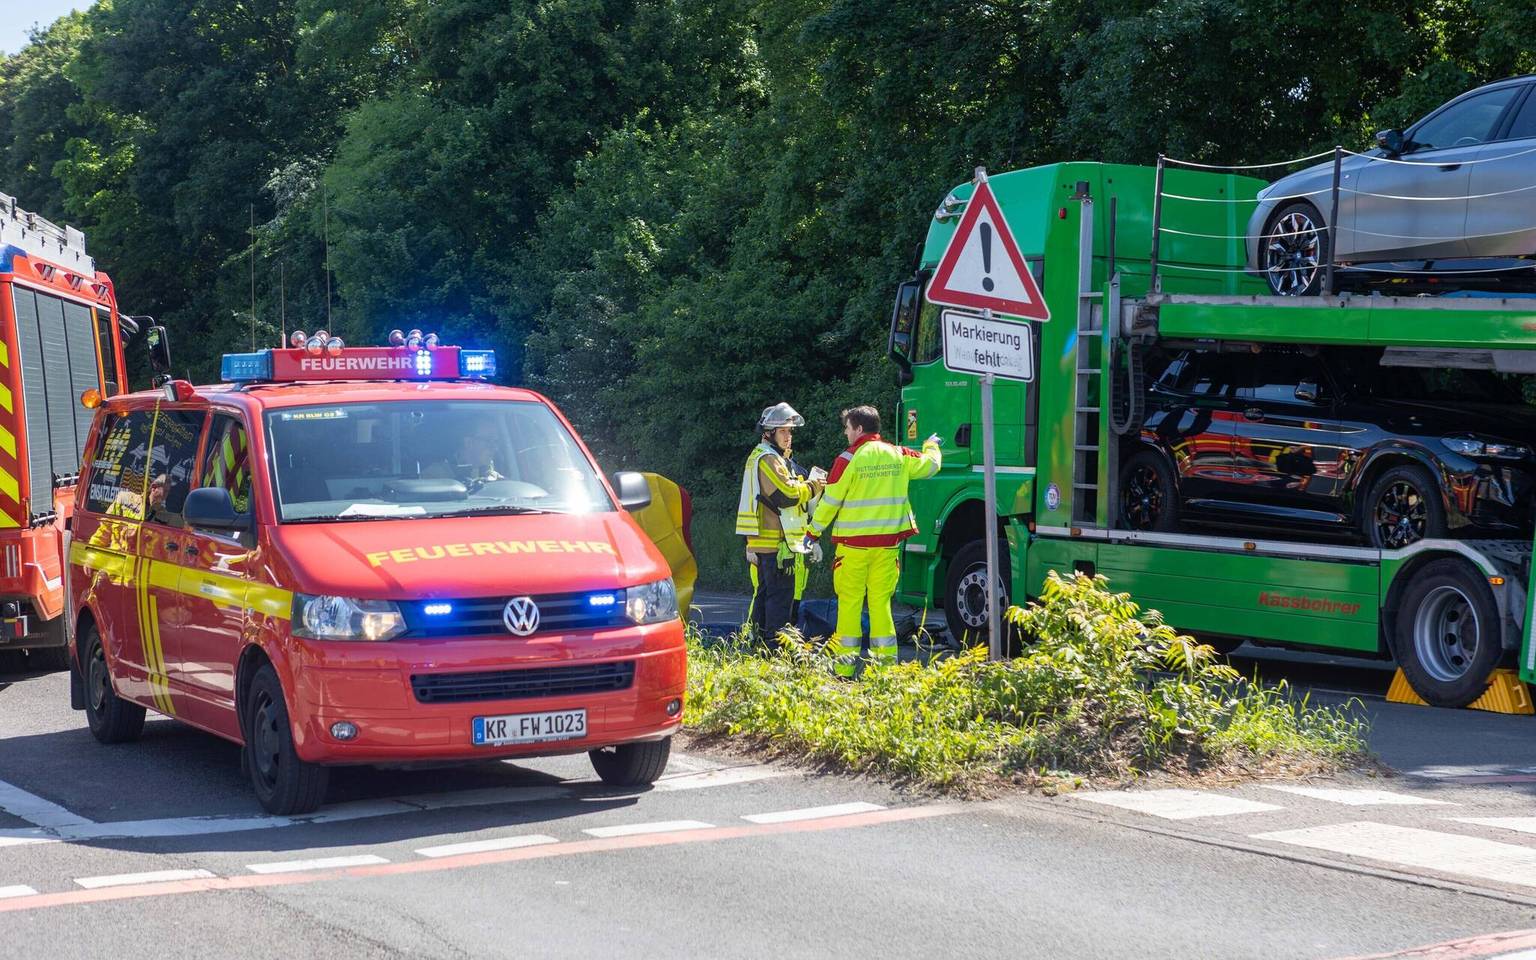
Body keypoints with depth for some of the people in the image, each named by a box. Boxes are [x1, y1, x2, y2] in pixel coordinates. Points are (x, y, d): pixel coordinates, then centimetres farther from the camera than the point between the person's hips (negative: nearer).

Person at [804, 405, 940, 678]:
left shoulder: (848, 459, -9)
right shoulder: (898, 455, 5)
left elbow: (830, 501, -6)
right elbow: (930, 465, 21)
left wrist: (813, 532, 6)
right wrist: (931, 446, 43)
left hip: (853, 543, -4)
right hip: (888, 541, 4)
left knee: (849, 602, 2)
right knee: (881, 602, 9)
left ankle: (845, 667, 2)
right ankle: (886, 663, 6)